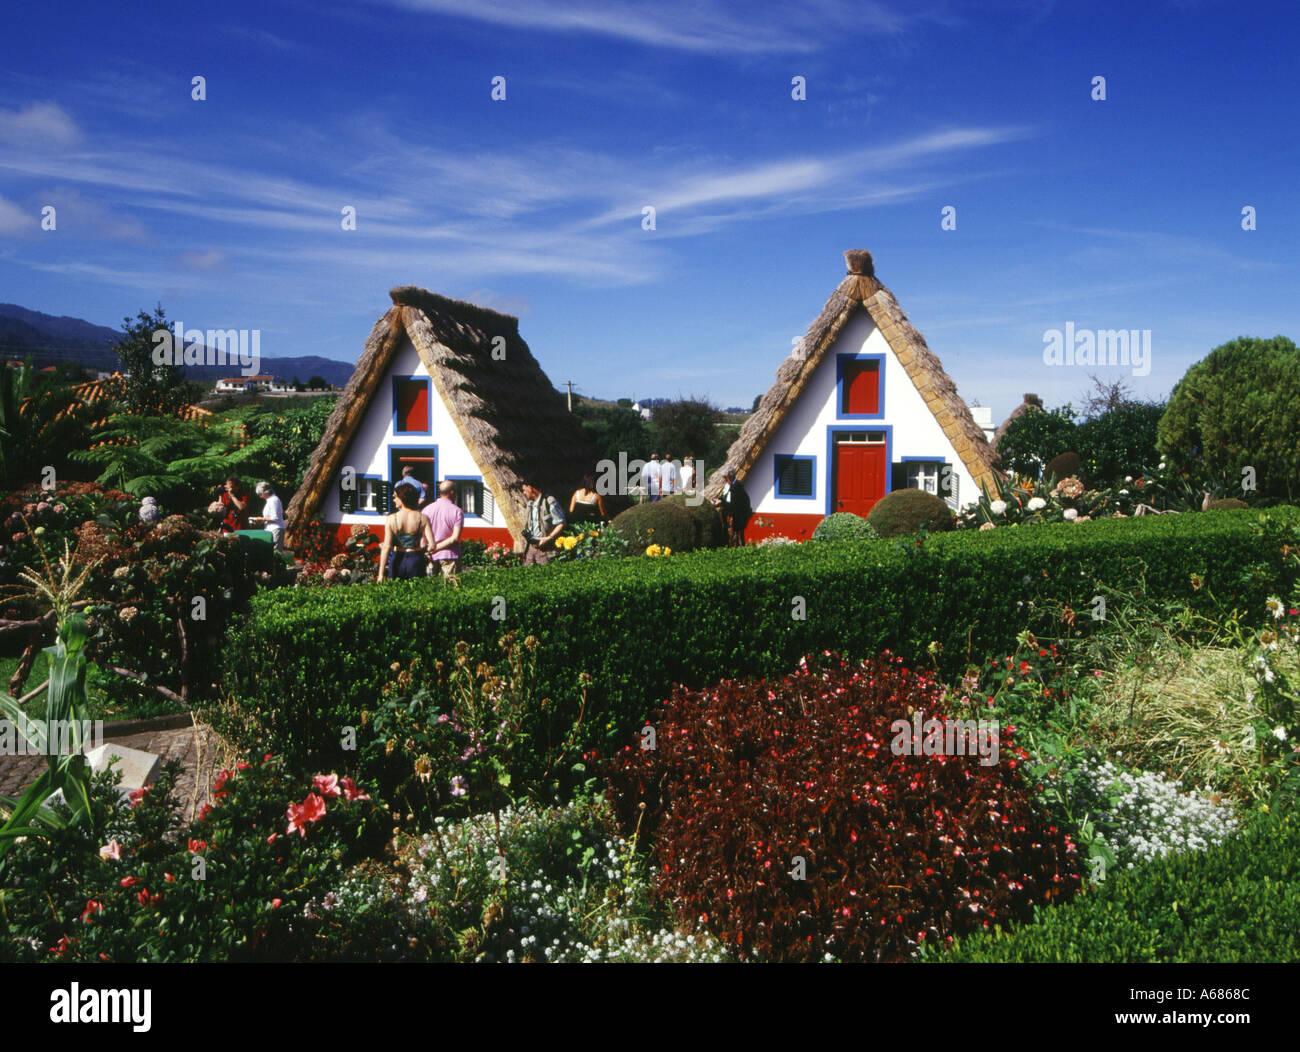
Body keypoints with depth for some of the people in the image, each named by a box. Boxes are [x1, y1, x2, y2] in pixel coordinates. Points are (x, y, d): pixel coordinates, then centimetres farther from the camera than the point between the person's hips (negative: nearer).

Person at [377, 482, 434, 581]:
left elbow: (387, 547, -12)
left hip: (398, 561, 0)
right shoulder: (423, 519, -6)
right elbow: (432, 545, -13)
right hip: (416, 559, 0)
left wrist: (381, 574, -10)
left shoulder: (391, 519, -8)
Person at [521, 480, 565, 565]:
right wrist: (526, 532, 6)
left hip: (544, 547, -7)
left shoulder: (549, 502, -12)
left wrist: (548, 538, -19)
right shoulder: (530, 503, 13)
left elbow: (561, 524, -12)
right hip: (531, 545, 7)